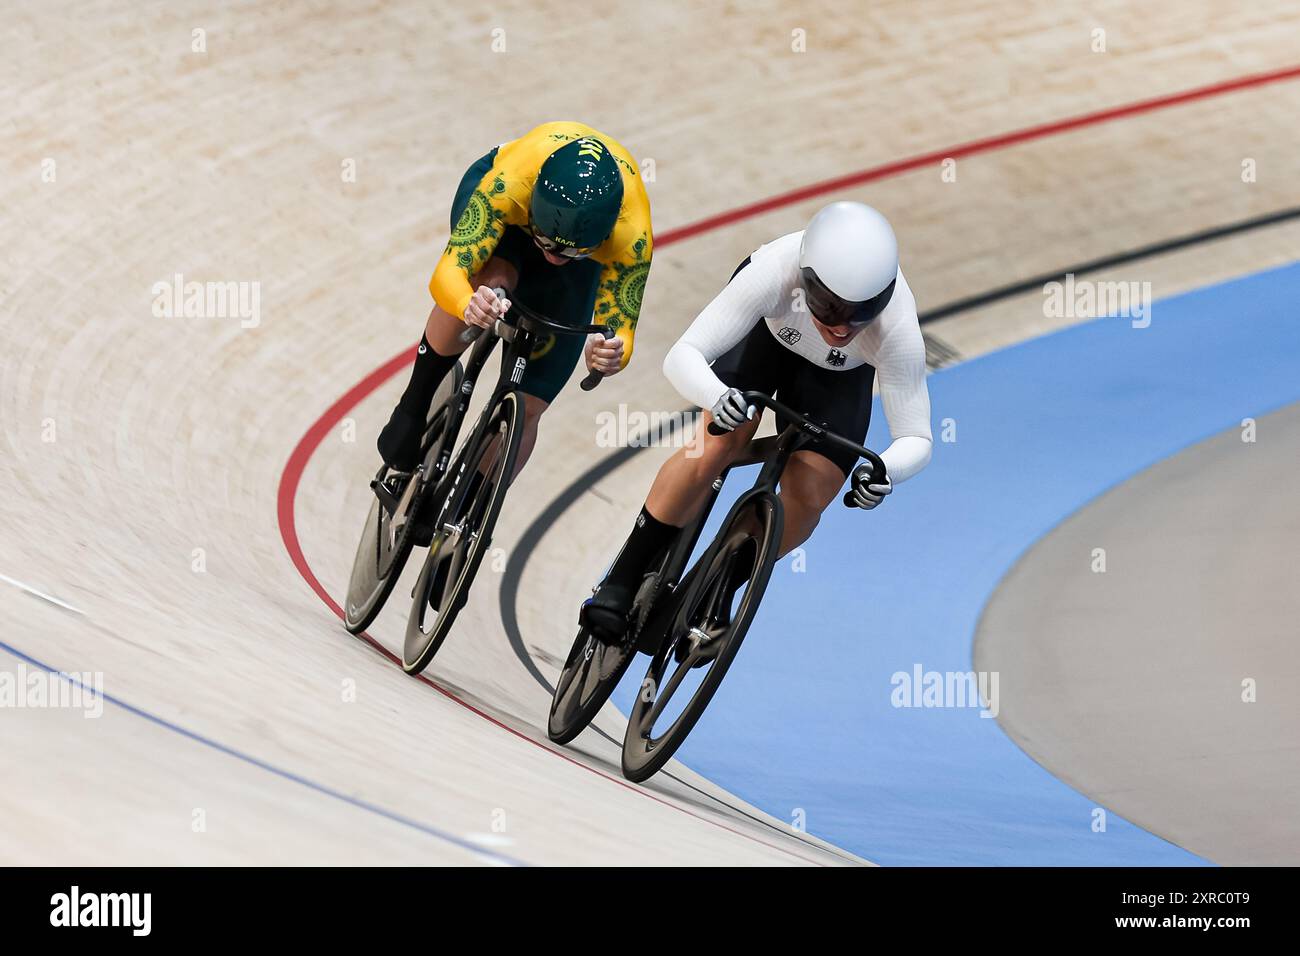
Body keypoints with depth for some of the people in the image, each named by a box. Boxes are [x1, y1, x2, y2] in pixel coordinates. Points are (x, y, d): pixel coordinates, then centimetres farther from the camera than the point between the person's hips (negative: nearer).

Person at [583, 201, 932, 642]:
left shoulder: (897, 329, -41)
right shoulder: (777, 271, -44)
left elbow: (916, 439, -33)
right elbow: (682, 356, -43)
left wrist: (884, 472, -56)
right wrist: (716, 397, -65)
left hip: (840, 373, 1)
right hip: (764, 325, -1)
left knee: (808, 499, -12)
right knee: (719, 445, -24)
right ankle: (622, 580, -9)